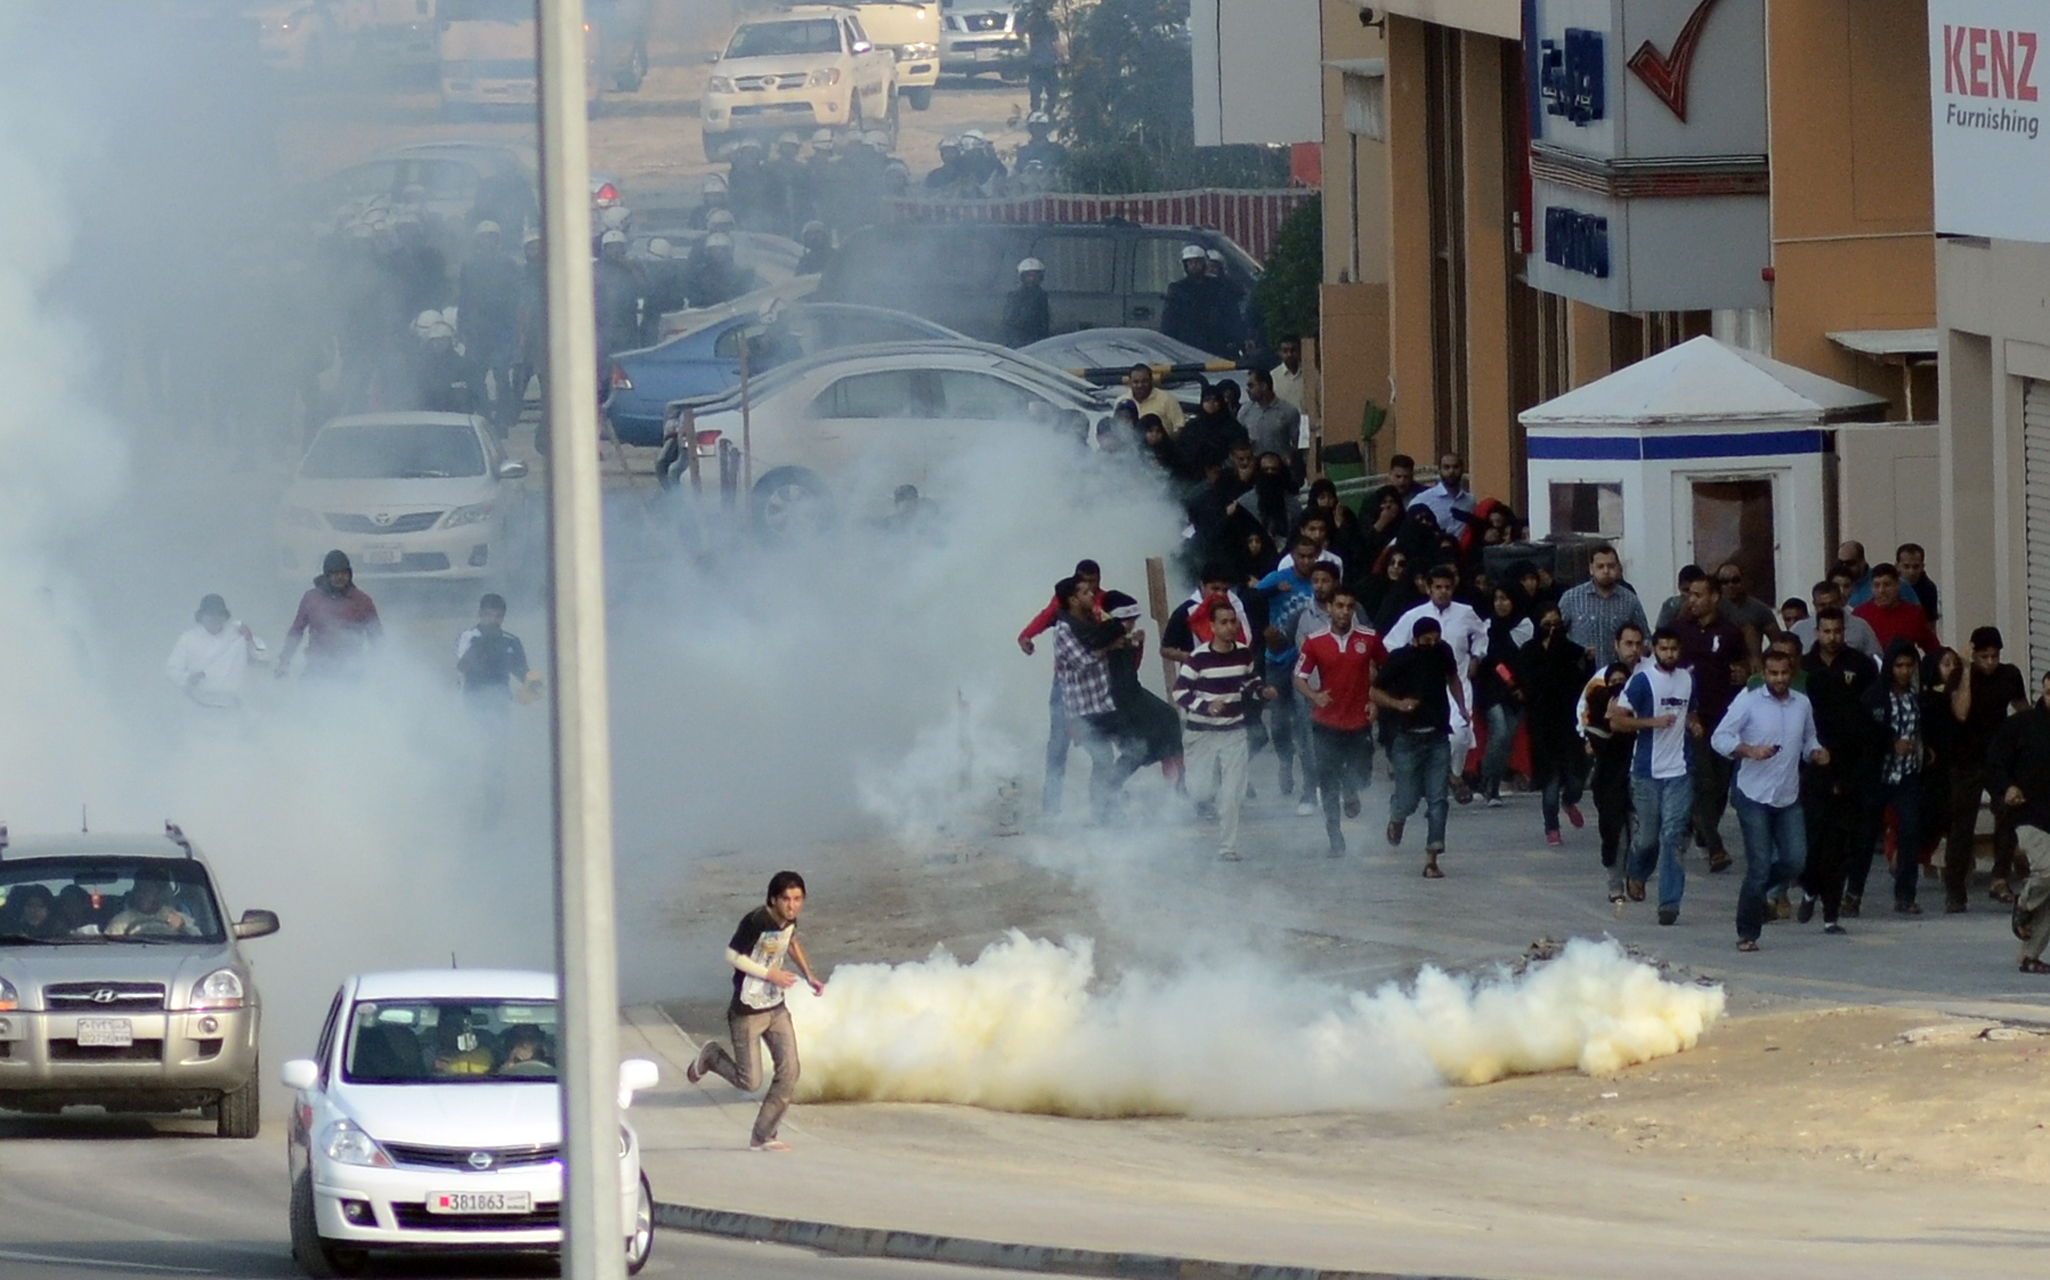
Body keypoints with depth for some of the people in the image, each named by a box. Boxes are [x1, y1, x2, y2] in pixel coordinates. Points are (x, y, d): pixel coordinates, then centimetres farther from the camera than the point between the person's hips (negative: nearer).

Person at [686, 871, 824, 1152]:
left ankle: (764, 1135, 6)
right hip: (747, 1012, -7)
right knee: (749, 1082, -2)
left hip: (776, 1009, 7)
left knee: (789, 1071, -4)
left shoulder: (790, 919, 0)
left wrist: (809, 976, 14)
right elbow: (732, 956, -19)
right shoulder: (756, 922, -23)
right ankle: (711, 1057, 27)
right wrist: (770, 974, -21)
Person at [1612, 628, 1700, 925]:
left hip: (1679, 770, 3)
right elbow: (1616, 721, -10)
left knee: (1673, 837, -7)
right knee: (1648, 837, 6)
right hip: (1647, 772, -3)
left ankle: (1669, 903, -10)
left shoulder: (1688, 680, 9)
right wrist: (1652, 722, -19)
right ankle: (1636, 875, 39)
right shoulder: (1641, 681, -6)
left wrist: (1694, 725, 6)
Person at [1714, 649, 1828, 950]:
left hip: (1788, 798, 4)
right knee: (1759, 866, -6)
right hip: (1754, 797, -4)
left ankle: (1761, 890, 27)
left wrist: (1816, 753, 0)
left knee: (1795, 860, -5)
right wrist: (1749, 750, -24)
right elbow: (1719, 738, -8)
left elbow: (1809, 740, 23)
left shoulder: (1802, 704, 9)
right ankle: (1747, 934, 6)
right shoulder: (1748, 702, -4)